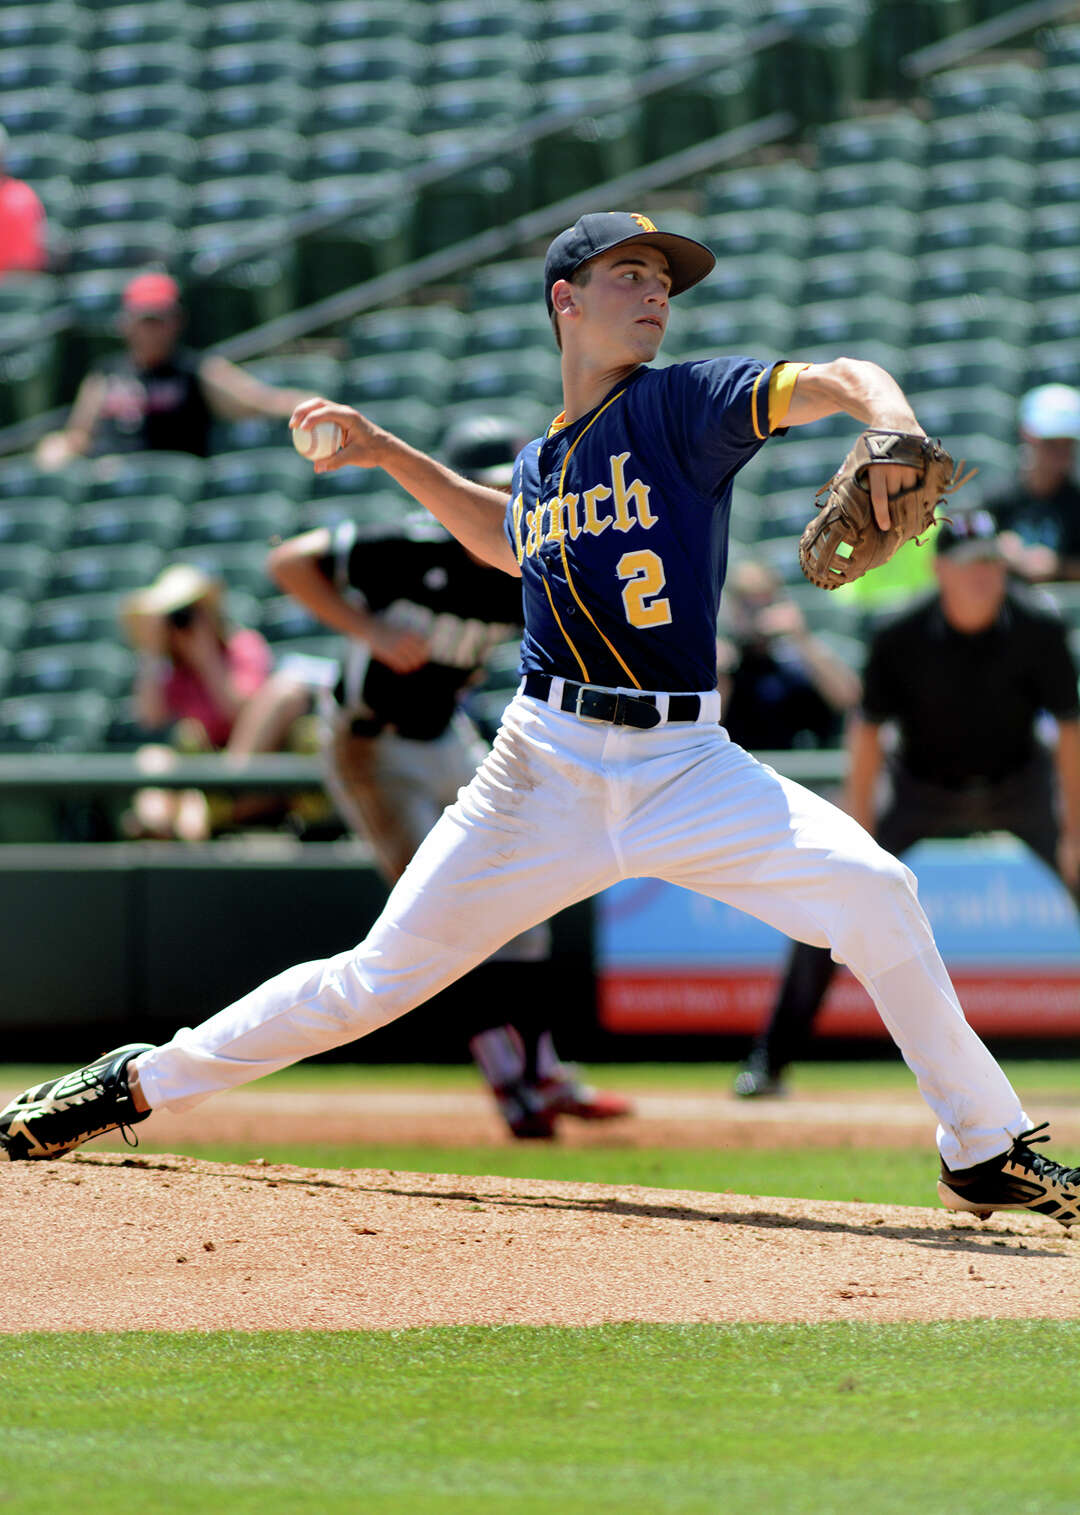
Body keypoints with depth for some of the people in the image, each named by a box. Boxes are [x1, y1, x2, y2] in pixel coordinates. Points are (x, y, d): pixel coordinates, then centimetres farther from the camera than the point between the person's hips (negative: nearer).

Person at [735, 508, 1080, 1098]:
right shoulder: (900, 638, -22)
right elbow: (869, 729, -12)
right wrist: (859, 836, -14)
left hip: (1019, 785, 0)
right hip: (923, 792, 0)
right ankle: (768, 1063, 1)